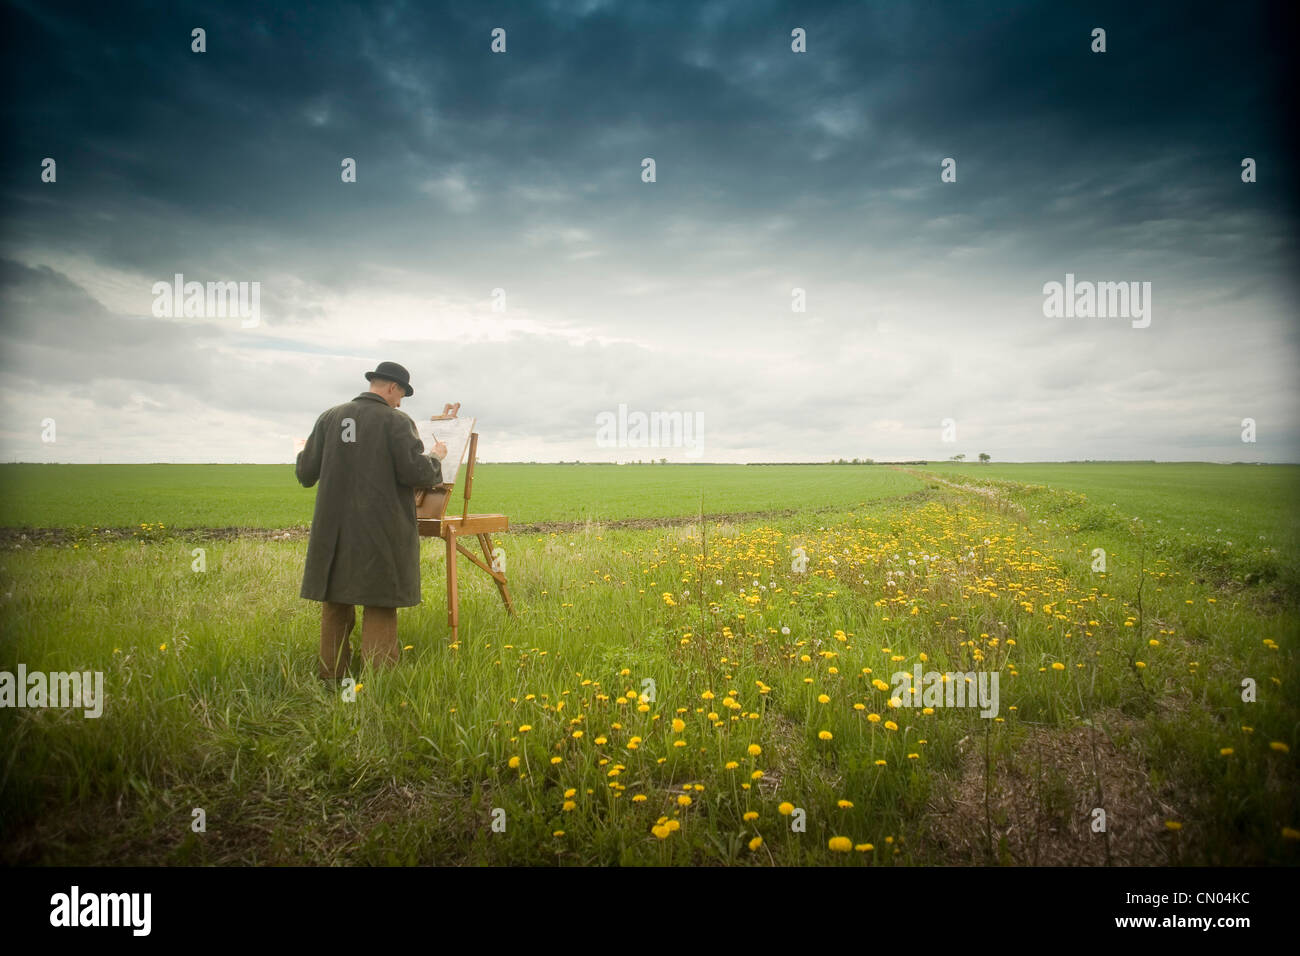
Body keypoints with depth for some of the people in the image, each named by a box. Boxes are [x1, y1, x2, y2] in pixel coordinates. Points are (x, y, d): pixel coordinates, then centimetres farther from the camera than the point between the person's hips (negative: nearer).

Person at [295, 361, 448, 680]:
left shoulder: (330, 418, 5)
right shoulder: (397, 422, -7)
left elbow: (306, 474, 8)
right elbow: (417, 473, -14)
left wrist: (304, 453, 30)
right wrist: (436, 457, 7)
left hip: (335, 529, 4)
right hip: (381, 531, -4)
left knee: (335, 604, 14)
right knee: (380, 606, 3)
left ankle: (331, 677, 22)